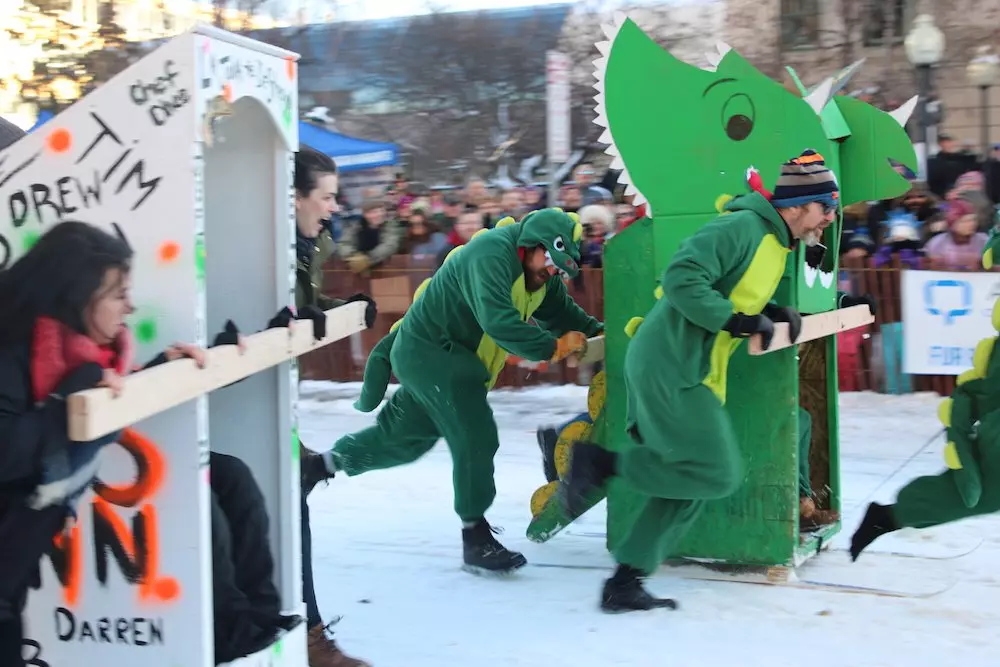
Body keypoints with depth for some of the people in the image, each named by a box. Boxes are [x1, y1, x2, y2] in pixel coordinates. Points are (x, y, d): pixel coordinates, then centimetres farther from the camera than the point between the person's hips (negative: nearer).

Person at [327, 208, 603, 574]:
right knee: (476, 439, -16)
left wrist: (599, 333, -8)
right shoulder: (491, 253, -28)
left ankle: (326, 462, 40)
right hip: (429, 352, -10)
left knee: (401, 438, 19)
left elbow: (566, 313, 9)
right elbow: (498, 321, -37)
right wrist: (553, 347, -32)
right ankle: (476, 540, -9)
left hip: (453, 358, 10)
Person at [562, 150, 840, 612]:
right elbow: (681, 279, -23)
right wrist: (741, 321, -20)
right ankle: (599, 463, -2)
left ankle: (624, 585, 14)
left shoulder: (774, 244, 17)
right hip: (669, 367, -10)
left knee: (690, 483, 10)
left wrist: (772, 314, 4)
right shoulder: (742, 227, -14)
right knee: (718, 474, -9)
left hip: (690, 372, 10)